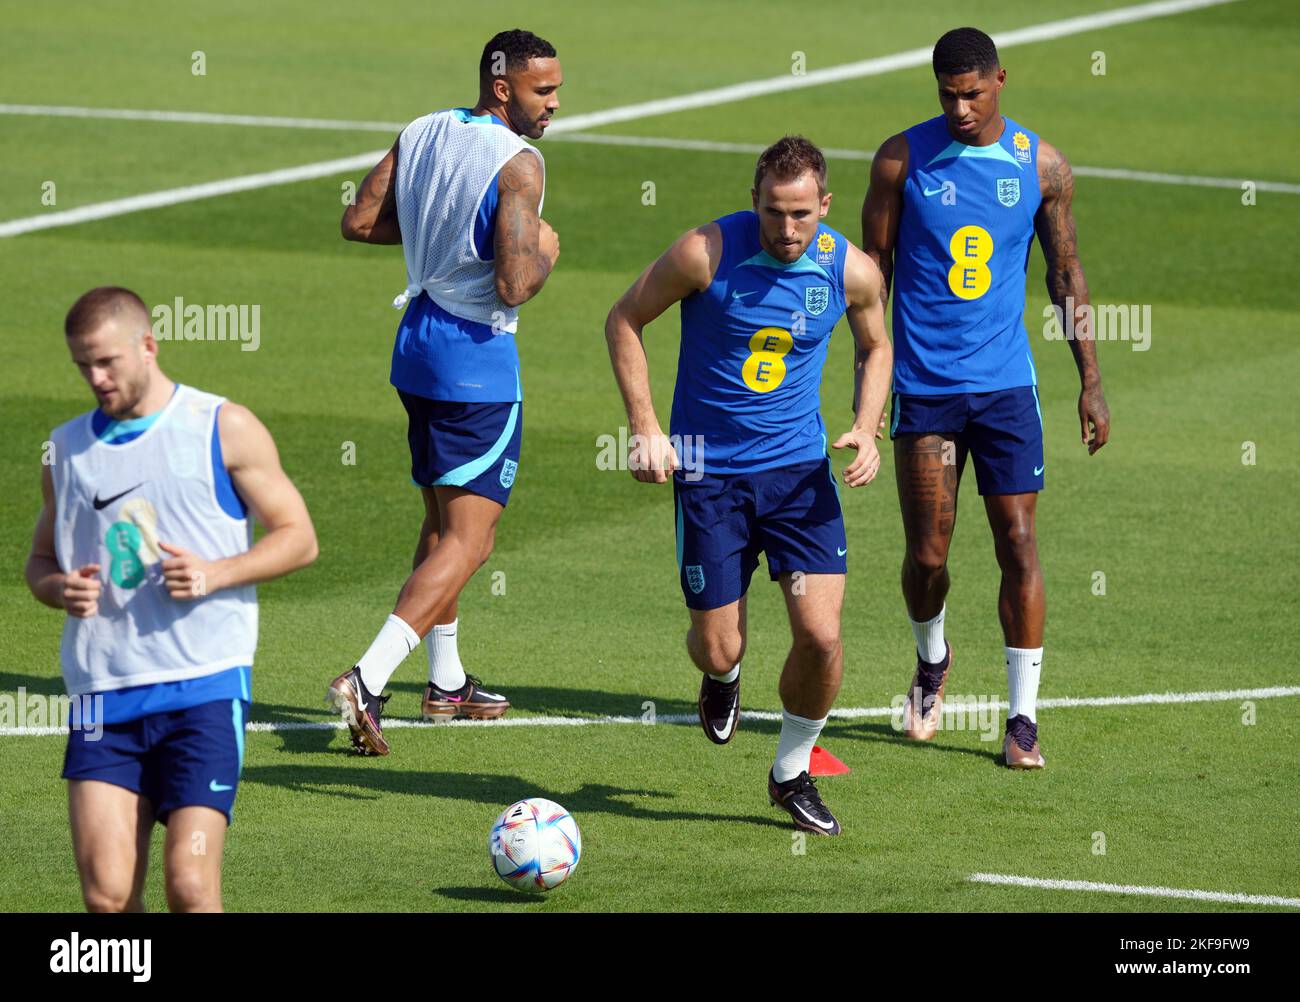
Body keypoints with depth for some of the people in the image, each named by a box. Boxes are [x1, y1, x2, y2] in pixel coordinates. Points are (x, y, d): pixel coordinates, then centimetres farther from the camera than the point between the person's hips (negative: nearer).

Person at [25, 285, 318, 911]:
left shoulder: (224, 429, 2)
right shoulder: (68, 448, 14)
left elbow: (298, 537, 4)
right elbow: (40, 560, 24)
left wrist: (214, 574, -14)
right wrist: (58, 589, -1)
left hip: (205, 688, -3)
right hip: (103, 695, 3)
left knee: (190, 883, -14)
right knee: (106, 895, -6)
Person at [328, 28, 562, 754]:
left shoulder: (421, 135, 5)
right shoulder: (518, 164, -18)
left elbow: (360, 222, 10)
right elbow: (514, 286, -25)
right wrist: (544, 253, -4)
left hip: (417, 344, 8)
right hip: (478, 360, -8)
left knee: (445, 520, 22)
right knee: (469, 539, -7)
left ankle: (446, 682, 32)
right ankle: (368, 680, -21)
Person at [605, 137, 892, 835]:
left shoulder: (851, 271, -8)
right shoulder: (705, 253, -17)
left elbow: (876, 347, 13)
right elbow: (624, 321, -2)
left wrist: (866, 430, -4)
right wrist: (645, 428, -10)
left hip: (799, 469, 2)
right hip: (710, 472, -2)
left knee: (821, 635, -11)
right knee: (718, 647, 1)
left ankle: (792, 773, 14)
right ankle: (722, 676, 41)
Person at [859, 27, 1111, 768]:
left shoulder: (1042, 166, 1)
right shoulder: (904, 159, -3)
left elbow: (1067, 274, 9)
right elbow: (874, 268, 3)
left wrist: (1092, 382, 6)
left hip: (1007, 385, 1)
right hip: (924, 387, -1)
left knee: (1019, 547, -5)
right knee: (927, 553, 1)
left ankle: (1024, 718, 0)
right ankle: (933, 661, 32)